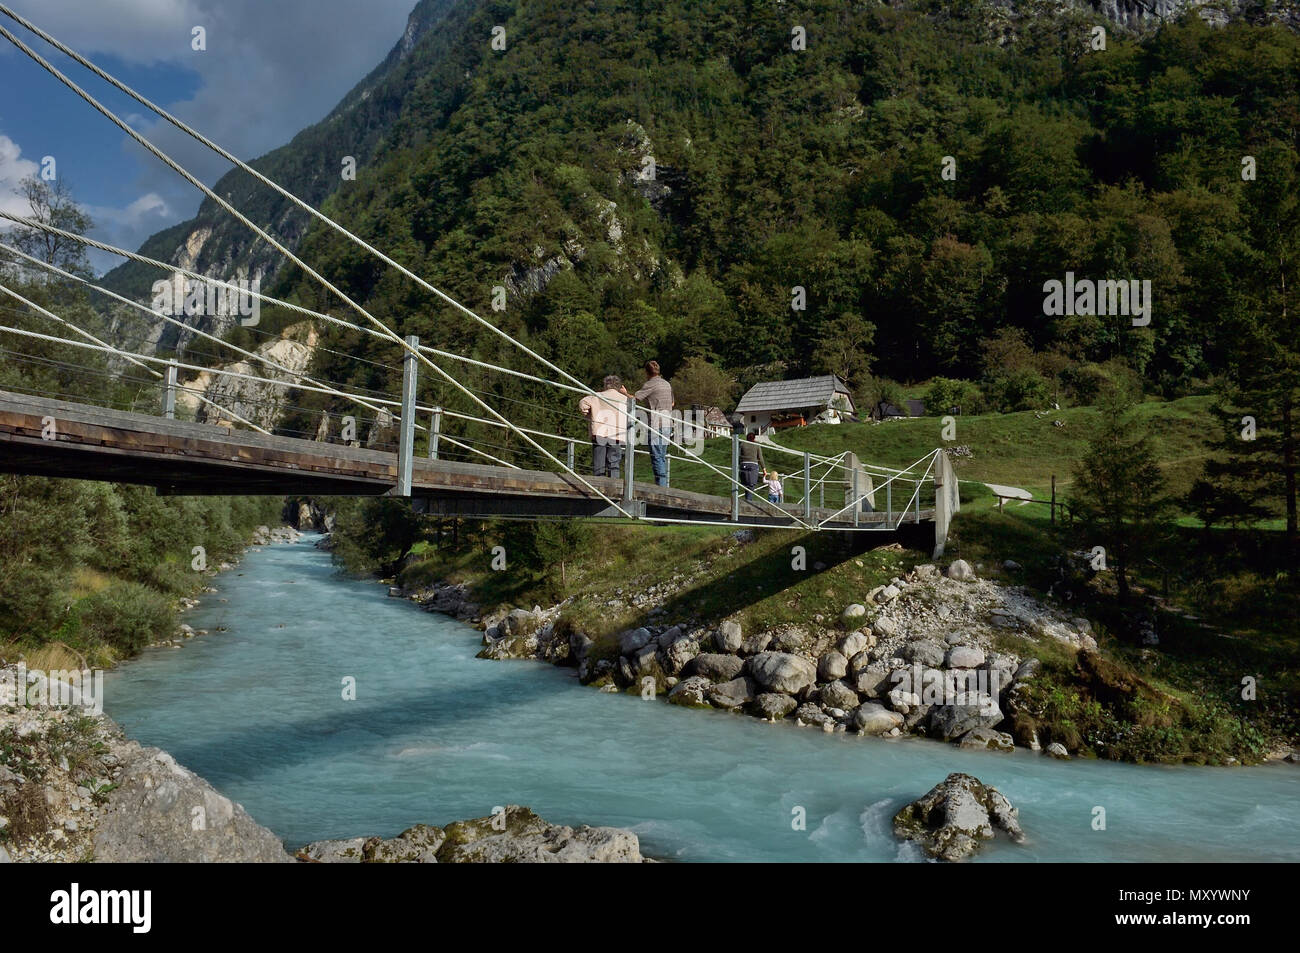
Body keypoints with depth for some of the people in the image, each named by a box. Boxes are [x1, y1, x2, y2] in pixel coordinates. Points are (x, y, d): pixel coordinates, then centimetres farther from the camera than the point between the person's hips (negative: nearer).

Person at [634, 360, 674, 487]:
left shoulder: (650, 385, -8)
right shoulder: (667, 384, 15)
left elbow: (634, 398, -9)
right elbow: (672, 403, 24)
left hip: (656, 424, -8)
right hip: (667, 424, 8)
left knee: (657, 456, -6)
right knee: (662, 456, 13)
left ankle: (661, 485, -8)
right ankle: (664, 485, 15)